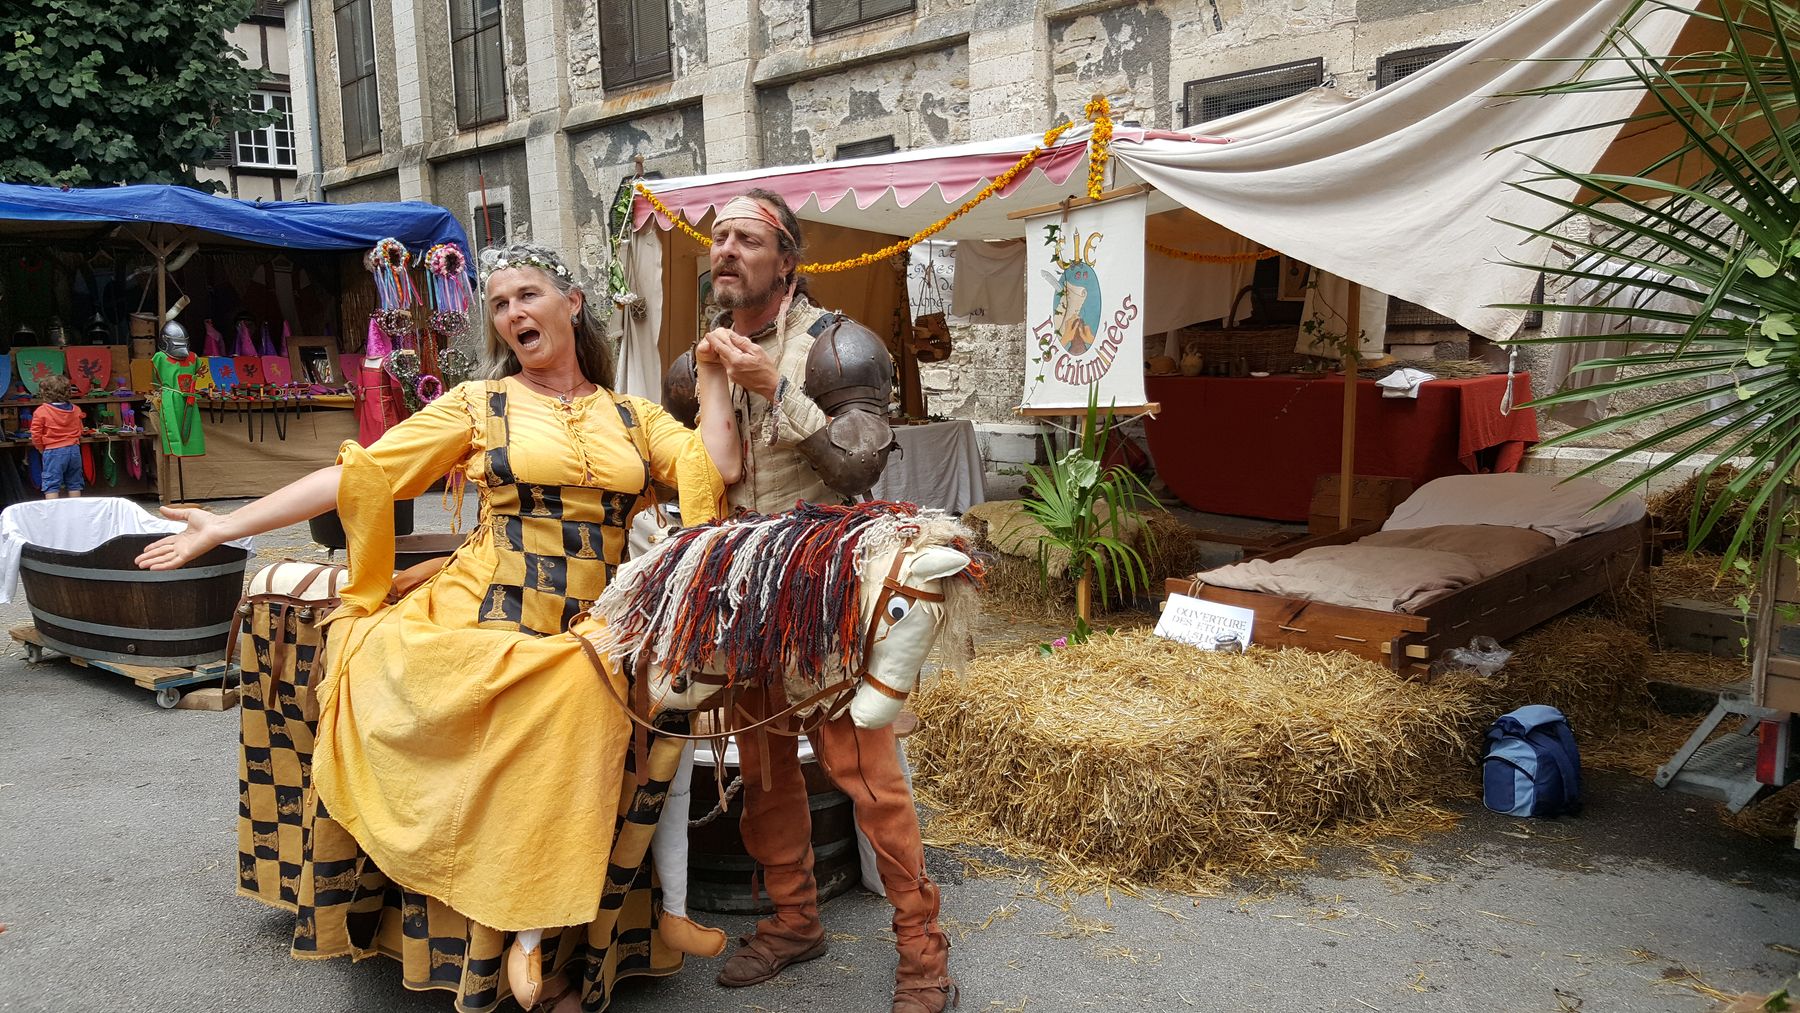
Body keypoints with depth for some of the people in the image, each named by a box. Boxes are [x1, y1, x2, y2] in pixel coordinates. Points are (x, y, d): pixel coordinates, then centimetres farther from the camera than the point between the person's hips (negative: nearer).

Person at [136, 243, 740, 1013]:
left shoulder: (635, 418, 15)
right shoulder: (479, 404, 9)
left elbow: (719, 471, 1)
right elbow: (359, 475, 5)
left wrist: (712, 376, 7)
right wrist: (226, 526, 1)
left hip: (586, 636, 2)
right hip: (485, 625, -2)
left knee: (587, 698, -32)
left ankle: (541, 934, -14)